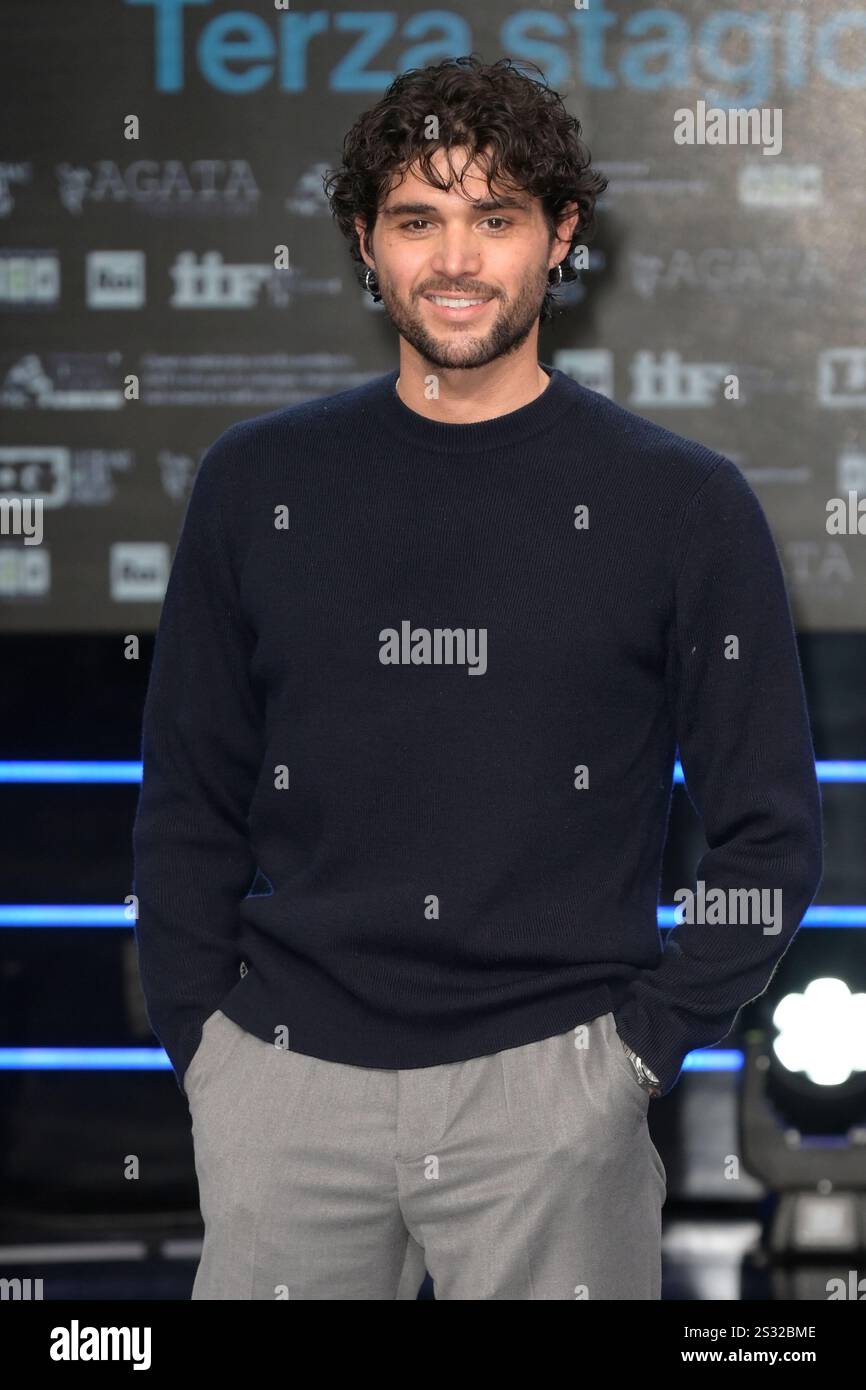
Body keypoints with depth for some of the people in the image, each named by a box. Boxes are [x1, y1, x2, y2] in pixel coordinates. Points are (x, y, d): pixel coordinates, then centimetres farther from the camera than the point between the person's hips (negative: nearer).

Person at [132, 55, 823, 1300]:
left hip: (554, 1089, -2)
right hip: (287, 1079, 2)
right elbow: (189, 803, 11)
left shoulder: (682, 505, 1)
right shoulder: (258, 482, 7)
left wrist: (643, 1044, -4)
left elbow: (767, 835, 3)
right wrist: (199, 1037, 3)